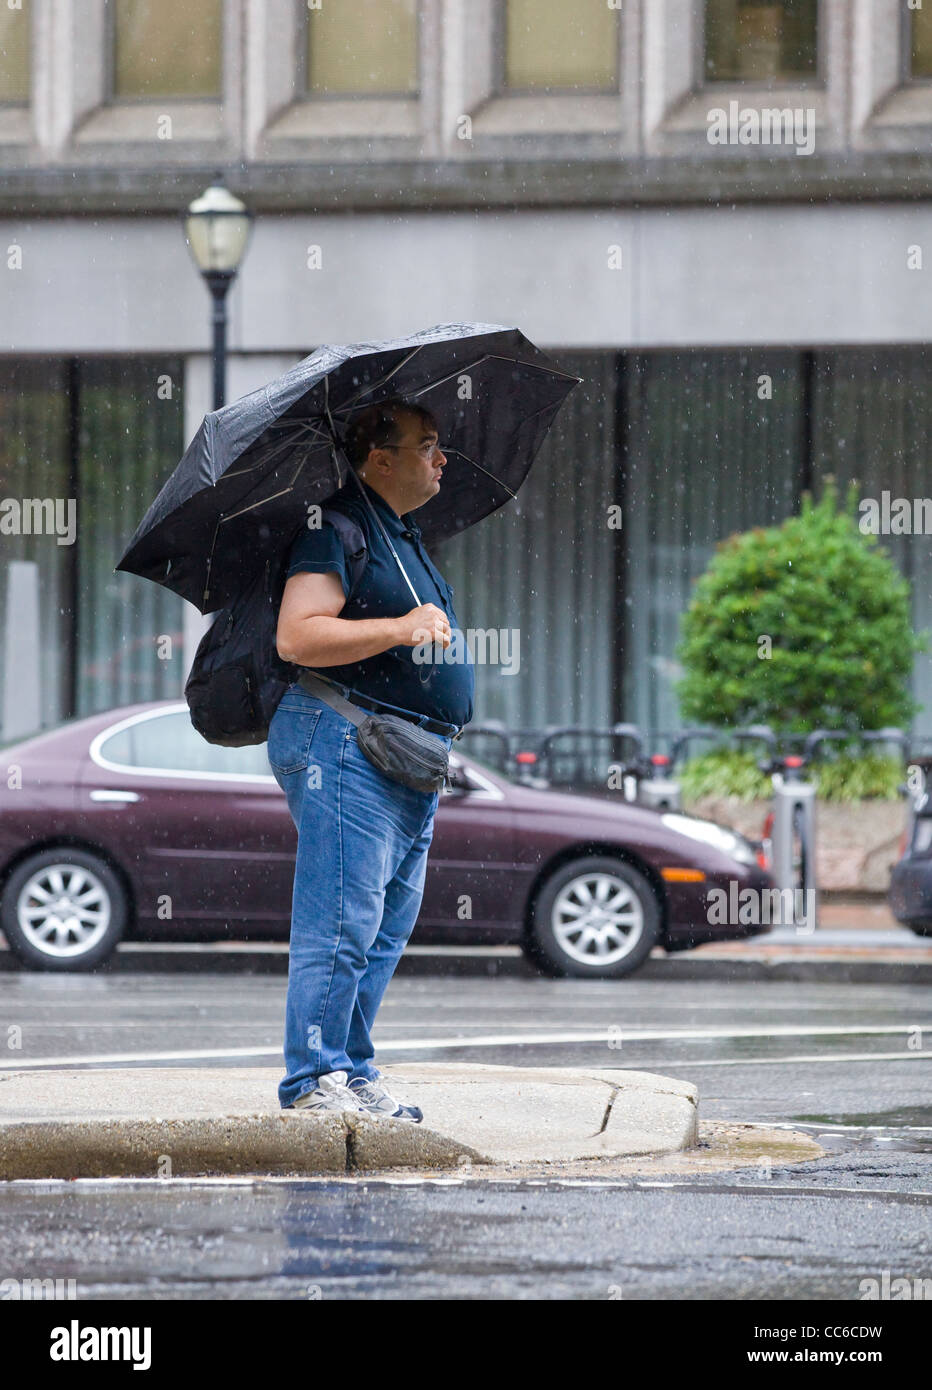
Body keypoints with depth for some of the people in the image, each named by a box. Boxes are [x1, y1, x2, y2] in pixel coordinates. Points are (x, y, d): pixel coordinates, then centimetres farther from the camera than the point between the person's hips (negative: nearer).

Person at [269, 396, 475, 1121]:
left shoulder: (407, 537, 21)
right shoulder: (339, 528, -10)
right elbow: (296, 637, -21)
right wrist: (401, 628, -27)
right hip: (344, 740, -10)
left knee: (389, 926, 9)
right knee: (345, 920, -11)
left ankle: (354, 1072, 14)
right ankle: (314, 1079, -9)